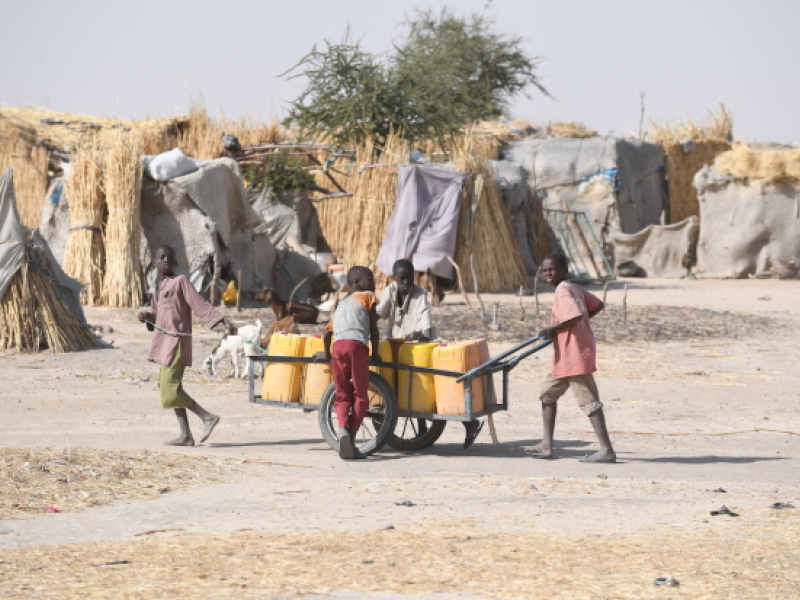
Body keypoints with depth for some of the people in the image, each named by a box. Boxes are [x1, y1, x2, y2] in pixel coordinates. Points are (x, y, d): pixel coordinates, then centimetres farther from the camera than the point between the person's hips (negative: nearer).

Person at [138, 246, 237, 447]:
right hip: (164, 341, 9)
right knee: (167, 386, 8)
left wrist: (223, 321, -23)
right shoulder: (159, 287, 18)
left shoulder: (180, 281, -7)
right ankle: (185, 434, 10)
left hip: (176, 339, -9)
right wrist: (146, 316, 3)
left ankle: (207, 417, -9)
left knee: (170, 387, -15)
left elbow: (200, 304, -13)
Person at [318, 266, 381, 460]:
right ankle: (351, 438, -15)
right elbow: (373, 327, 10)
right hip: (357, 346, -4)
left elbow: (328, 331, 25)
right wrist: (375, 354, 18)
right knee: (360, 396, 0)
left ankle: (343, 428, -18)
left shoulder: (341, 304, 32)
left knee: (342, 396, 9)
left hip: (338, 346, 4)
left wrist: (326, 353, 39)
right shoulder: (367, 296, 17)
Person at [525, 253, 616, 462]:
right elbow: (597, 305, 18)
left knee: (589, 401, -10)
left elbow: (575, 316, -28)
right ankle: (546, 445, 20)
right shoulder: (574, 288, 13)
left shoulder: (563, 291, -15)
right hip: (565, 356, 11)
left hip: (575, 354, -11)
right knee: (548, 394, 18)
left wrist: (554, 329, -14)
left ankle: (606, 450, -11)